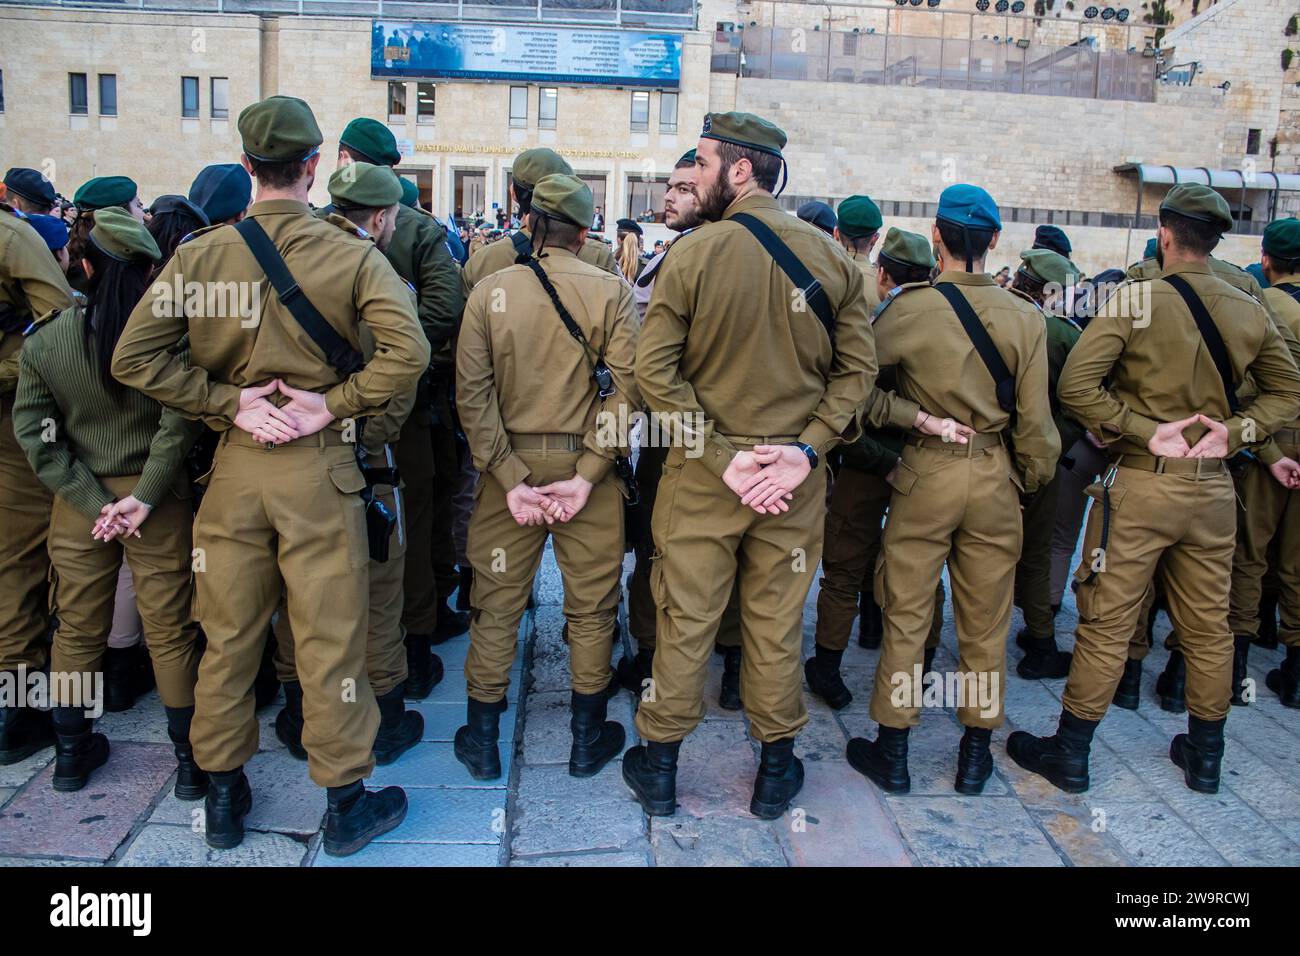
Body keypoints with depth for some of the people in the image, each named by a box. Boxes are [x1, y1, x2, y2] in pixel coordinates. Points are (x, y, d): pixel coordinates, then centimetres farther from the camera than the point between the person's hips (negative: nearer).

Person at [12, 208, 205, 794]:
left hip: (77, 505, 3)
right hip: (160, 501, -2)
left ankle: (72, 752, 32)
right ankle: (190, 759, 16)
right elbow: (179, 424, -21)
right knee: (169, 631, 6)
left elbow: (34, 435, -6)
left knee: (77, 629, 17)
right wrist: (144, 497, -15)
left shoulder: (44, 341, -3)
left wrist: (94, 502, -7)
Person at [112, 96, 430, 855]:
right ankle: (346, 802, 20)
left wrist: (228, 404, -3)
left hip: (234, 465, 3)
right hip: (319, 466, -3)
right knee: (330, 637, 6)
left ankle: (224, 795, 31)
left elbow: (134, 357, -4)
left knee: (229, 635, 16)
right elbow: (408, 353, -20)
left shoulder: (200, 255, -1)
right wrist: (333, 406, -12)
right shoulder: (351, 256, -8)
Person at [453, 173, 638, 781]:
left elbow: (472, 392, -8)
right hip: (588, 470, -1)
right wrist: (586, 476, -12)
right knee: (591, 607, 13)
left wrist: (510, 477, -8)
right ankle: (588, 741, 26)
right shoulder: (611, 292, -5)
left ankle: (481, 742, 25)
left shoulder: (490, 291, -2)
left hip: (509, 469, 1)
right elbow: (624, 390, -13)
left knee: (496, 605, 13)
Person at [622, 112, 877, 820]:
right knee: (776, 623, 14)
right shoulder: (831, 258, 0)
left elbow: (655, 371, -14)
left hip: (702, 471, -2)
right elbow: (858, 367, -3)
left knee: (685, 619, 10)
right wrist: (805, 449, -7)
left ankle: (659, 767, 27)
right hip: (796, 475, 3)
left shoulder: (692, 253, -10)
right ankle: (776, 771, 30)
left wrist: (720, 454, -12)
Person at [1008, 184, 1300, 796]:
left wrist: (1145, 433, -13)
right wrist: (1234, 430, 3)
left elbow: (1076, 385, -20)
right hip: (1214, 490, 5)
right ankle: (1205, 755, 31)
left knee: (1106, 624, 3)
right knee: (1208, 626, 15)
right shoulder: (1250, 312, 4)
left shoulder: (1137, 298, -11)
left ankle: (1070, 752, 14)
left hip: (1140, 486, -5)